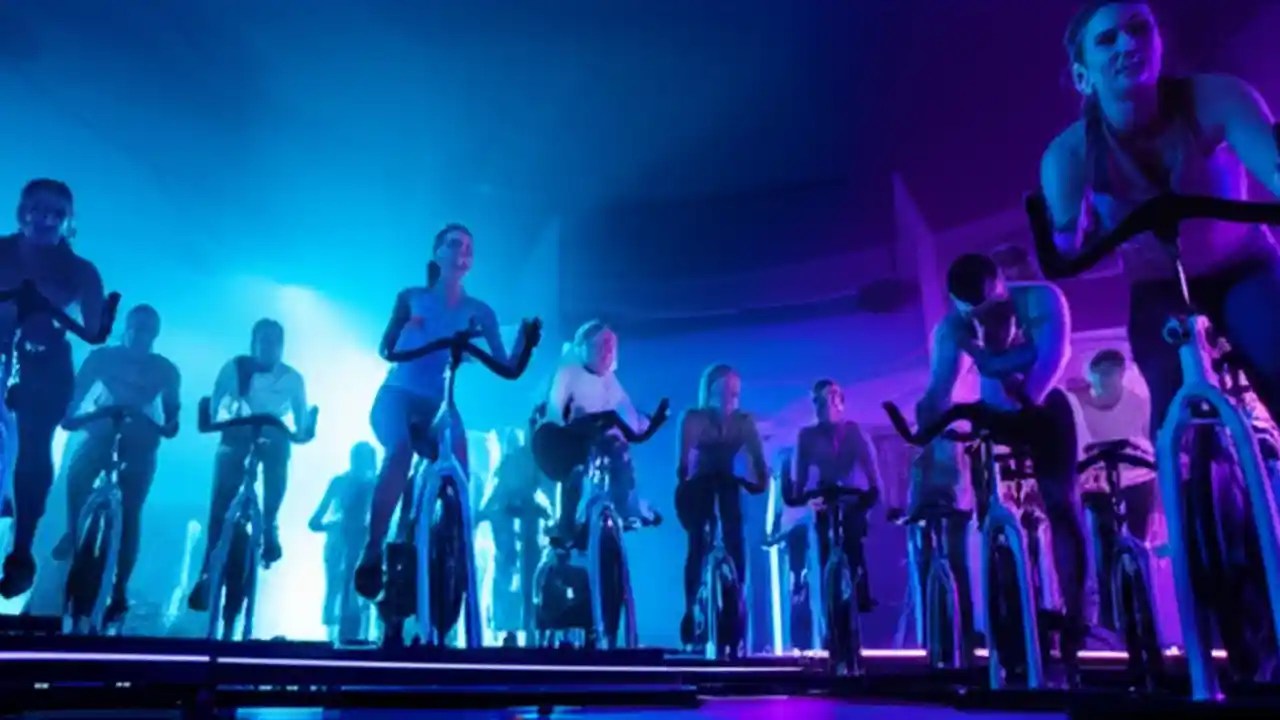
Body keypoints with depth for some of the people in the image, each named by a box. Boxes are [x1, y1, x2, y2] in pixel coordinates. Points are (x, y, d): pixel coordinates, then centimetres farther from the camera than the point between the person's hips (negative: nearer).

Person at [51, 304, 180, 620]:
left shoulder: (165, 370, -4)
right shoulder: (103, 356, -3)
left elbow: (172, 409, -4)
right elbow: (75, 391, -8)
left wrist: (170, 425, -25)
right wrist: (65, 415, -27)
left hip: (139, 444, -2)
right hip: (100, 434, 3)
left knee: (129, 514, -3)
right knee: (76, 474, -19)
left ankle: (119, 591, 2)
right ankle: (73, 534, 11)